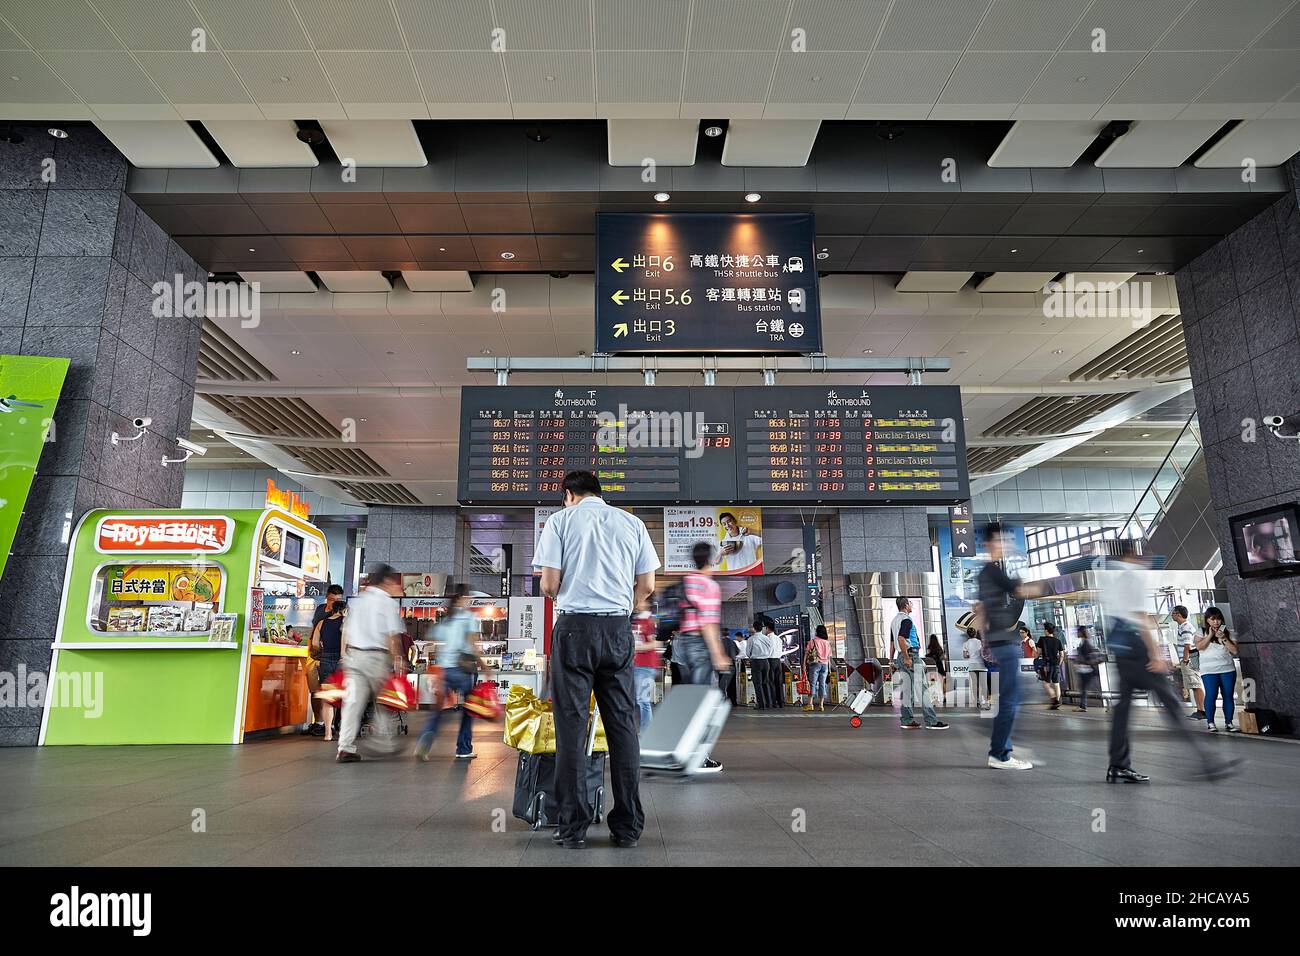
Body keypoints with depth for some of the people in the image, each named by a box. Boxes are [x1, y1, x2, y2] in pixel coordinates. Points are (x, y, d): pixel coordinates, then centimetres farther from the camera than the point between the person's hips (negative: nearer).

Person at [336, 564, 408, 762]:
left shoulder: (357, 600, 13)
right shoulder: (388, 602, -5)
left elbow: (346, 631, 14)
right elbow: (392, 635, -10)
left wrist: (345, 655, 21)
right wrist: (398, 659, -7)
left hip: (354, 655, 5)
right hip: (377, 656, -5)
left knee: (353, 700, 2)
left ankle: (346, 747, -2)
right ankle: (384, 742, 15)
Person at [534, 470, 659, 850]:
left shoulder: (560, 520, 4)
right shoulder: (632, 522, 12)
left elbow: (549, 584, -3)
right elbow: (646, 585, 8)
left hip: (574, 626, -2)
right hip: (618, 627, 3)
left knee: (571, 724, 3)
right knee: (622, 724, 7)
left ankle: (573, 828, 7)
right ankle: (627, 827, 12)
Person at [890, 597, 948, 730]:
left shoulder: (894, 620, 16)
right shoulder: (906, 619, -13)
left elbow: (893, 642, 18)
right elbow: (901, 638, -25)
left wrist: (893, 660, 21)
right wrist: (906, 658, -23)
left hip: (901, 656, 9)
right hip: (911, 655, -9)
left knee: (907, 690, 9)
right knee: (922, 688, -6)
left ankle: (906, 721, 9)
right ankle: (931, 721, -4)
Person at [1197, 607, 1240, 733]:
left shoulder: (1227, 632, 10)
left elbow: (1234, 650, 2)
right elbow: (1199, 646, -12)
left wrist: (1223, 638, -10)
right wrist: (1210, 635, -15)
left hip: (1228, 669, 3)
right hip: (1209, 670, -3)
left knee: (1228, 695, 3)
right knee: (1211, 695, -10)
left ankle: (1228, 722, 13)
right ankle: (1210, 723, -3)